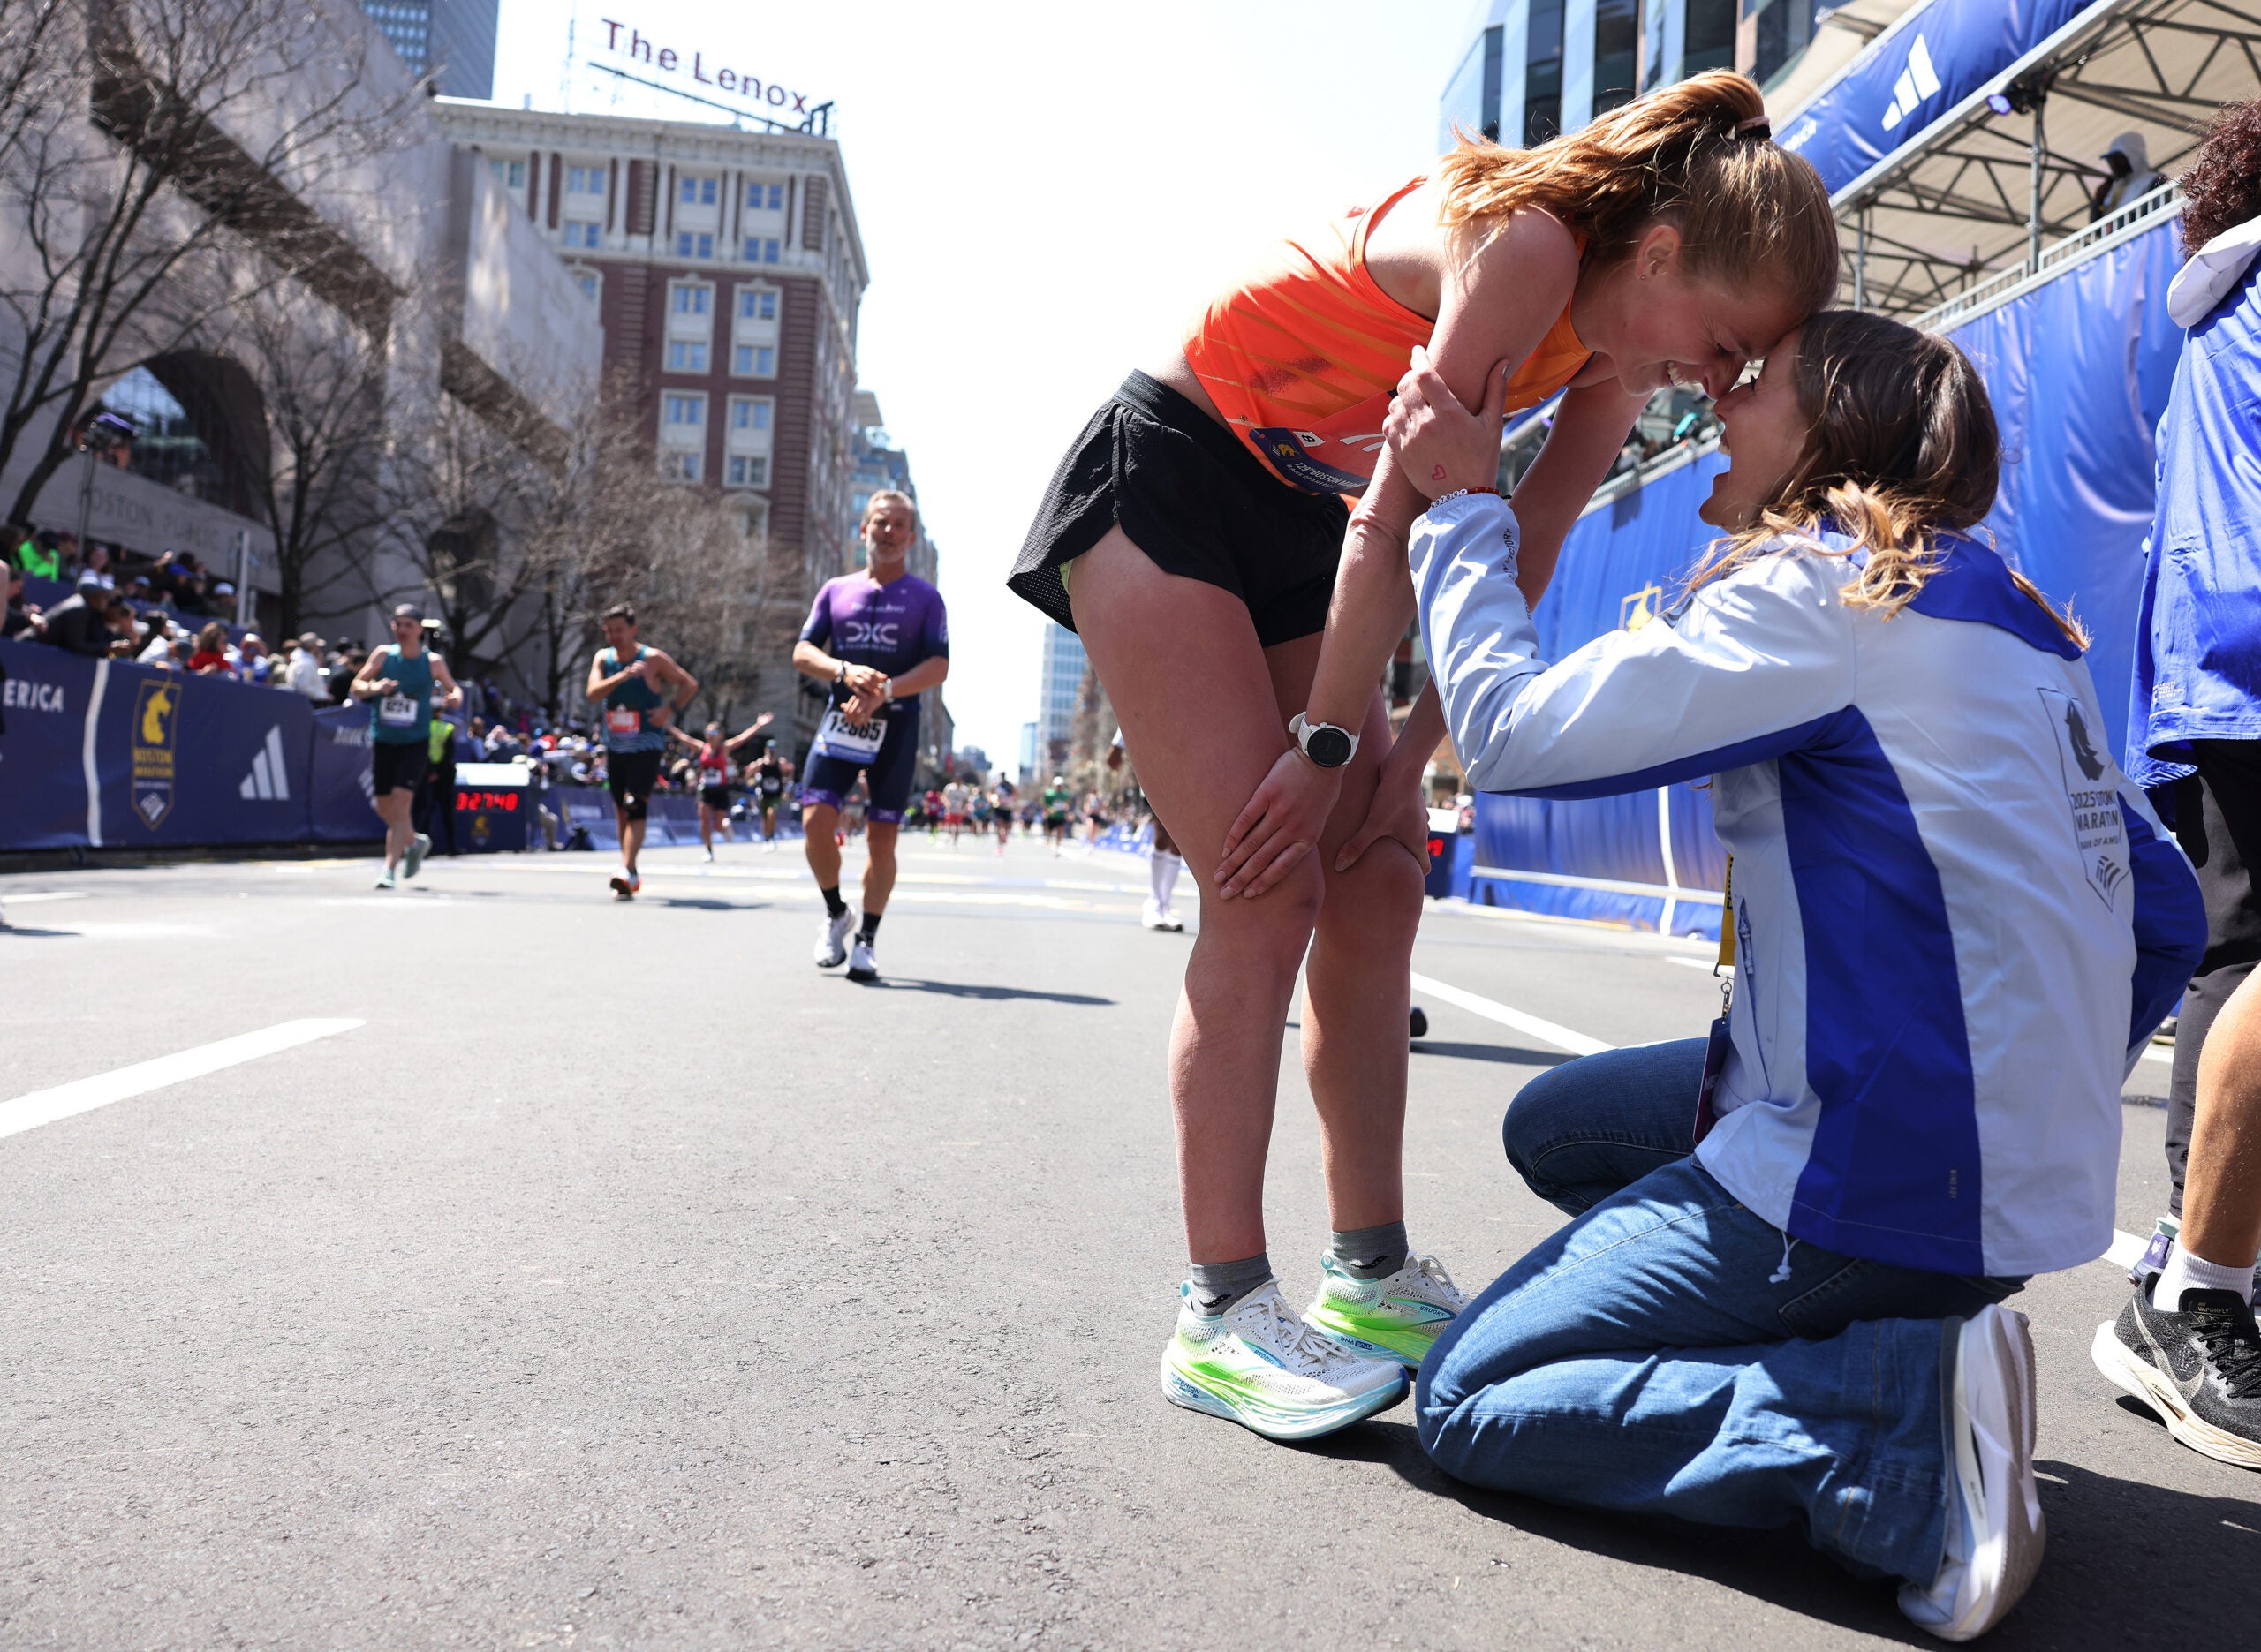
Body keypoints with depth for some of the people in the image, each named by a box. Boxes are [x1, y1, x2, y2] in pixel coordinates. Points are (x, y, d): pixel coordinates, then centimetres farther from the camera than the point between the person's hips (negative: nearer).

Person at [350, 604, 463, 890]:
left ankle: (390, 869, -12)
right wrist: (374, 687, -21)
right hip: (382, 742, 3)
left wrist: (454, 697, -12)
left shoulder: (432, 662, -2)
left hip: (414, 743, -3)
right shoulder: (383, 654, 1)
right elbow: (355, 687, 1)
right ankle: (414, 841, 40)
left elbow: (453, 688, 12)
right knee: (384, 808, 11)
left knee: (400, 803, -15)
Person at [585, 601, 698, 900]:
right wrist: (623, 675, -27)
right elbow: (593, 692, -13)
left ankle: (627, 871, -27)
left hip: (646, 746, -5)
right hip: (615, 746, 6)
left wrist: (669, 711, -14)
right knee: (622, 812, 11)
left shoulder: (653, 659, -8)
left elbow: (690, 684, -1)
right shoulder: (603, 658, 4)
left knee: (635, 808, -19)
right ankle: (631, 877, 21)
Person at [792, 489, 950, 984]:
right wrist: (847, 671, -14)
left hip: (897, 724, -1)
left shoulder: (925, 597, 6)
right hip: (841, 717, 2)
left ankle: (868, 940, 11)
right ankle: (835, 914, 13)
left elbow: (938, 665, -4)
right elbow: (803, 652, 7)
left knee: (882, 836, -1)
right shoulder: (836, 590, 13)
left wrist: (884, 690, -19)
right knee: (816, 821, -11)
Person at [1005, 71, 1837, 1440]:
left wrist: (1410, 756, -4)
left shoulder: (1615, 358, 1)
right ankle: (1222, 1313, -10)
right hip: (1168, 482, -8)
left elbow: (1513, 572, 2)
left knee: (1378, 884, 0)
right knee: (1269, 889, -16)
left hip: (1302, 526, 8)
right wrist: (1332, 744, -19)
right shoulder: (1524, 246, -24)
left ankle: (1371, 1276, 8)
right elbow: (1398, 517, -24)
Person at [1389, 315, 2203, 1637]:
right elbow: (2164, 911, 17)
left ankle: (1910, 1422, -12)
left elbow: (1512, 730, -14)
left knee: (1464, 1401, 0)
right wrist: (2041, 1092, 22)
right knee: (1556, 1126, 22)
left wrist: (1463, 503, -1)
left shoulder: (1824, 587, -12)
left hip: (1889, 1181, -9)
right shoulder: (2020, 625, 14)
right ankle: (1890, 1342, 8)